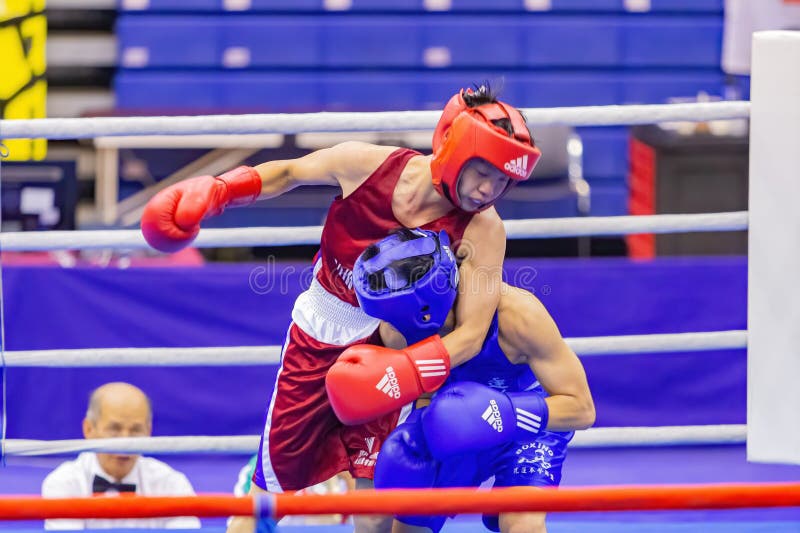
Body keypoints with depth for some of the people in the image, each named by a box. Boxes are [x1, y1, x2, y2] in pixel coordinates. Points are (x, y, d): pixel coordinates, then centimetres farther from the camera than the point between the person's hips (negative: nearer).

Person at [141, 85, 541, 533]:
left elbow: (472, 332, -27)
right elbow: (290, 173, -3)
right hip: (315, 341, 0)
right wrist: (213, 192, -15)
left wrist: (410, 369, -45)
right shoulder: (366, 165, -23)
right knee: (272, 484, 5)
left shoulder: (482, 231, -24)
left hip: (385, 346, 0)